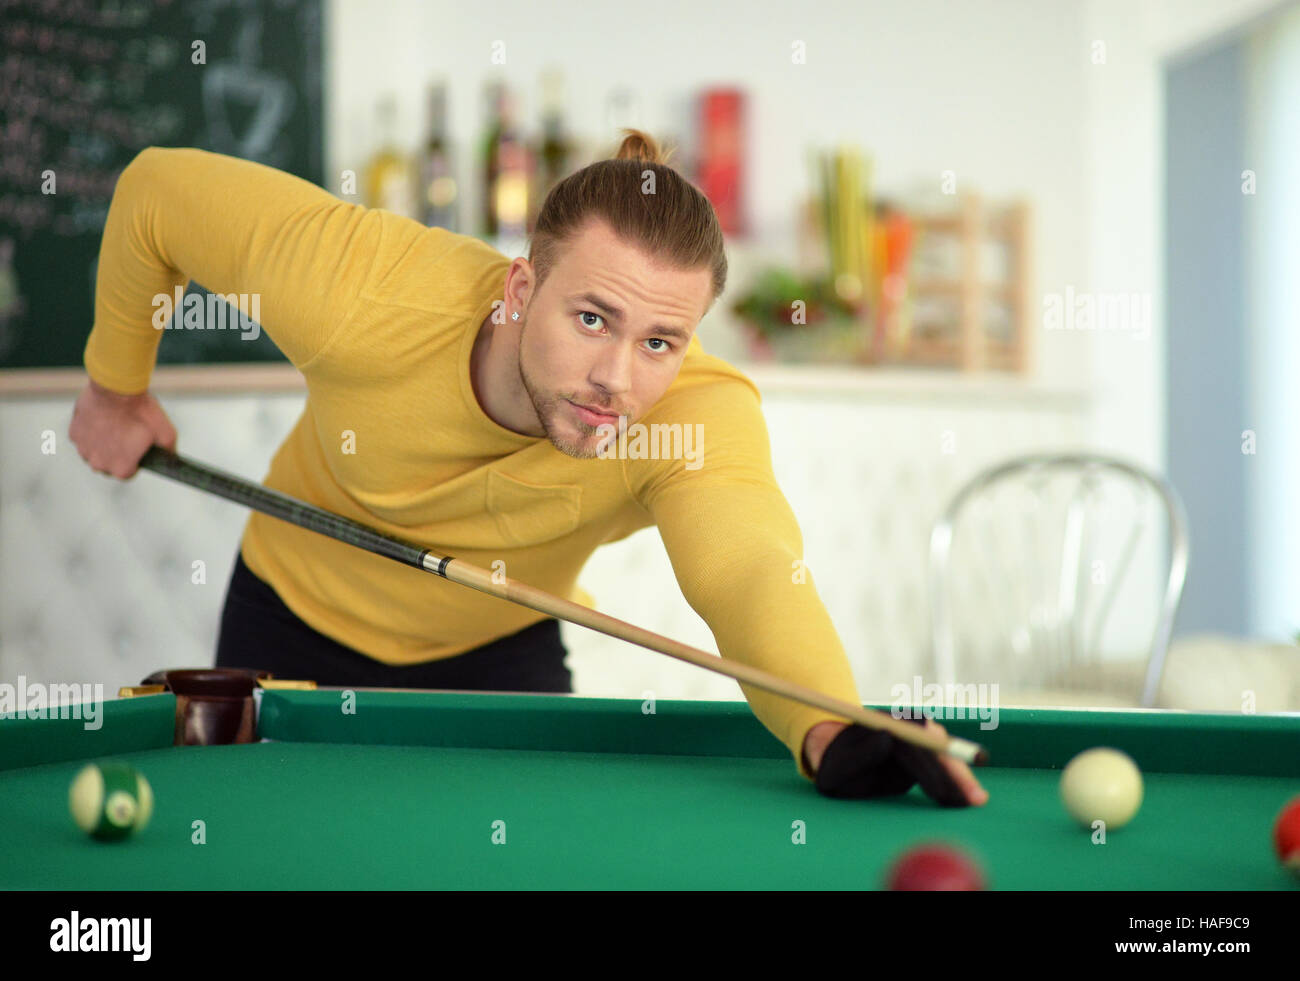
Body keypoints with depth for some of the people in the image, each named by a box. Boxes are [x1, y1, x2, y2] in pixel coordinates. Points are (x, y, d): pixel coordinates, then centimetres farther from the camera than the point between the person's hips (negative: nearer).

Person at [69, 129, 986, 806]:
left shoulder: (706, 413, -37)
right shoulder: (360, 299, -37)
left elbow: (750, 569, -58)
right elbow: (159, 190, -20)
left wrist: (831, 729, -79)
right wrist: (117, 386, -5)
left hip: (497, 649, 0)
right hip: (293, 625, 0)